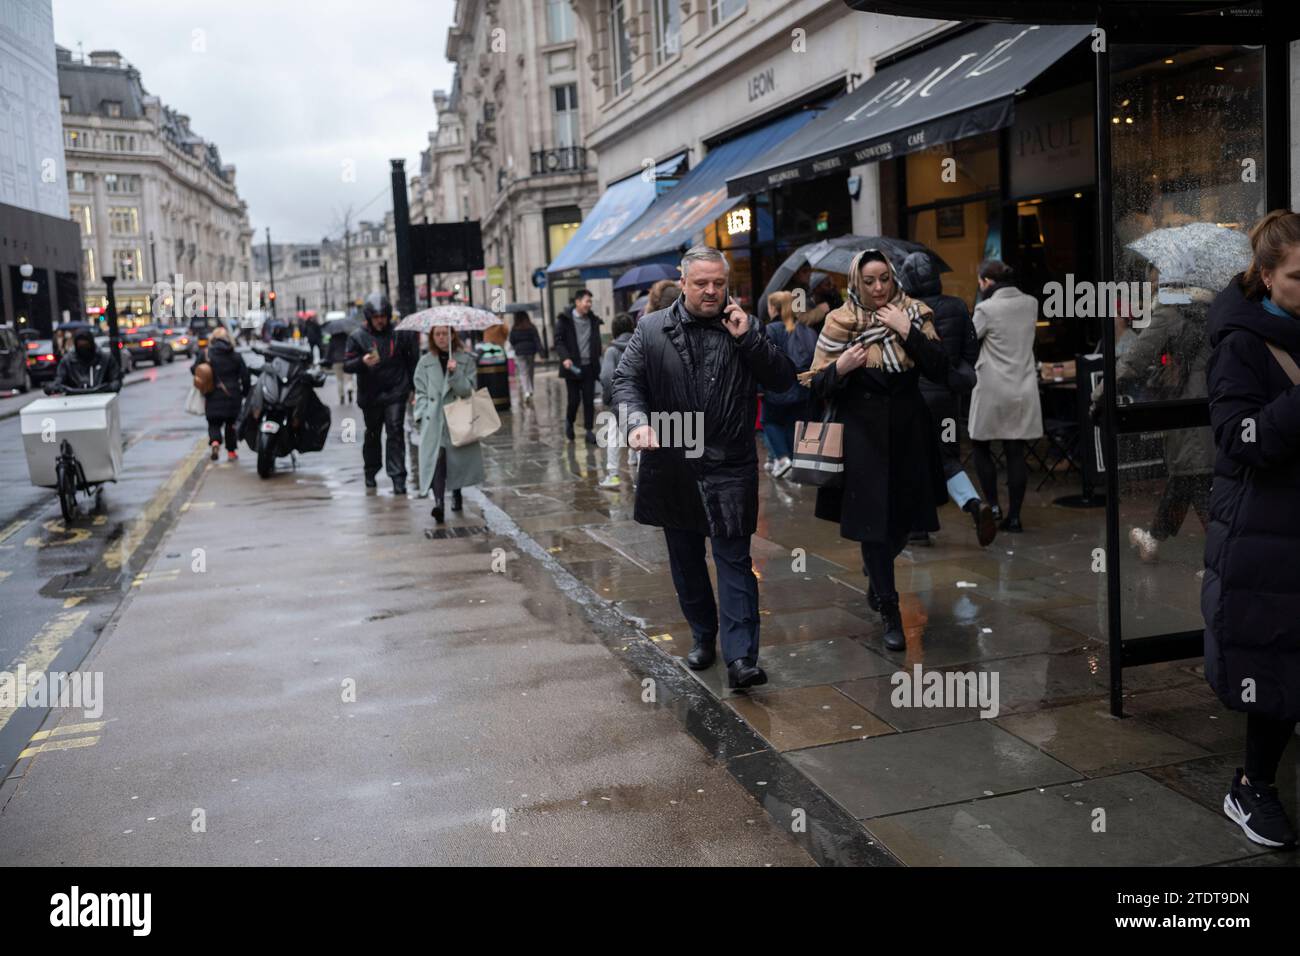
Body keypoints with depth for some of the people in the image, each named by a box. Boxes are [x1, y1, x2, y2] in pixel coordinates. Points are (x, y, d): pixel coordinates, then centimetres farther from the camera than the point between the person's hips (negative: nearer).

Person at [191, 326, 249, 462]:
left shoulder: (204, 354, -4)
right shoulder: (236, 356, -1)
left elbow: (195, 370, -3)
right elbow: (245, 376, 0)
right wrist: (245, 392, 11)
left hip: (213, 396, -1)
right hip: (232, 396, 1)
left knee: (214, 423, 9)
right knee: (231, 424, 14)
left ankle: (215, 442, -19)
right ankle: (231, 451, 17)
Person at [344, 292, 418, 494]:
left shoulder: (398, 334, 0)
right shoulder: (357, 336, -1)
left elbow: (412, 360, 9)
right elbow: (347, 365, -4)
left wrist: (412, 387, 6)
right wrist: (363, 362, -25)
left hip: (395, 394, -1)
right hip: (370, 396, 1)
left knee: (396, 433, -9)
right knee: (372, 434, 16)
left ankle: (398, 477, -8)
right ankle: (371, 471, 34)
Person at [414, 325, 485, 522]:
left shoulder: (466, 360, 5)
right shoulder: (425, 362, 10)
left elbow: (468, 389, -4)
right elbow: (421, 392, 9)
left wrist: (455, 373, -20)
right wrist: (421, 416, -2)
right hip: (433, 420, 0)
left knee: (458, 459, 8)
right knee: (436, 458, -17)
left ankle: (456, 494, 32)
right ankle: (438, 502, -26)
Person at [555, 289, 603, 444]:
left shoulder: (593, 320, 10)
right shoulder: (565, 320, -3)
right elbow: (558, 341, -7)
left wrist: (597, 363, 12)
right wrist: (565, 358, -22)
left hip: (589, 367, 3)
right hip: (572, 366, -3)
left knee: (589, 400, 0)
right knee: (574, 400, 0)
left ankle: (589, 431, 7)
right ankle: (569, 422, 28)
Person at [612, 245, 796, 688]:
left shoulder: (745, 327, 3)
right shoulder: (652, 328, 4)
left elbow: (783, 381, -2)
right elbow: (626, 378, 0)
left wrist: (747, 338, -14)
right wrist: (638, 420, -19)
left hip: (729, 468, -2)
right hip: (672, 465, 2)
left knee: (734, 560, -6)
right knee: (686, 561, 14)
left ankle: (740, 658, -7)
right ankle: (703, 637, 32)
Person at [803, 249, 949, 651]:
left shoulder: (915, 314, 2)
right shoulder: (841, 322, -3)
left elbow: (941, 372, -8)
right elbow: (818, 385, -2)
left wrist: (908, 331, -16)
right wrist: (841, 367, -22)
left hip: (908, 430, 3)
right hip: (862, 433, -3)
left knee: (905, 515, 12)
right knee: (873, 517, -5)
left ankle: (875, 569, 45)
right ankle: (889, 610, 8)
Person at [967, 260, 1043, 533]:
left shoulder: (986, 309, -11)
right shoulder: (1031, 303, 5)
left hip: (992, 390, -4)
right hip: (1024, 389, 4)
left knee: (981, 448, 13)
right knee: (1016, 453, 5)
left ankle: (992, 505, 7)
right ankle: (1014, 516, 5)